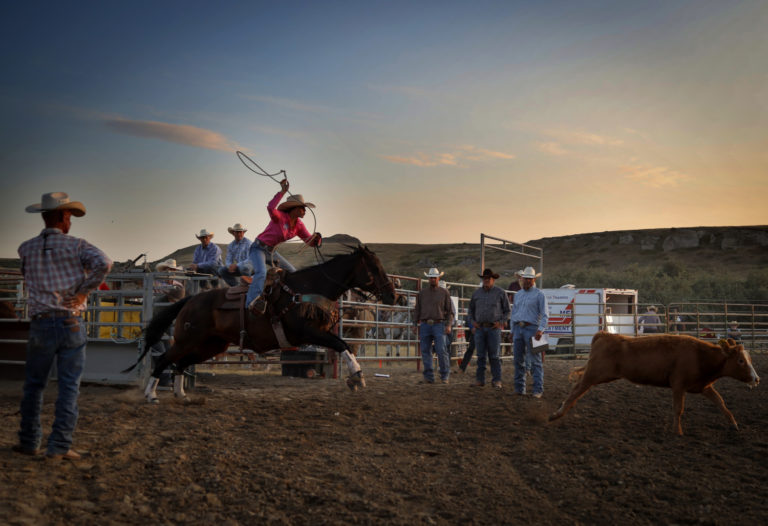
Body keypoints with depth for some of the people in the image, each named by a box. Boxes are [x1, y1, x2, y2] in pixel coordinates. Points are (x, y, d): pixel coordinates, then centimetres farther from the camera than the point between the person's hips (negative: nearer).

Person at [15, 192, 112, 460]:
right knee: (69, 386, 3)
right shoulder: (75, 245, -3)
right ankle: (59, 445, 3)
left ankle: (29, 441, 21)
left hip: (41, 325, 2)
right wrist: (84, 290, -10)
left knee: (34, 385, 15)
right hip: (72, 324, -2)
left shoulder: (26, 249, 6)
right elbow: (104, 263, -19)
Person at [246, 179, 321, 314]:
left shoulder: (299, 225, 1)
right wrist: (282, 192, -44)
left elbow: (312, 243, 2)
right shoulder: (280, 217, -20)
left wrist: (316, 237, -22)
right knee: (261, 272, -34)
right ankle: (253, 301, -44)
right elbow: (271, 208, -44)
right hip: (258, 248, -8)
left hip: (271, 251, 8)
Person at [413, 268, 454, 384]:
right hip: (425, 325, 3)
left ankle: (445, 376, 0)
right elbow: (417, 310, 14)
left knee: (441, 351, -10)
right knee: (425, 352, 2)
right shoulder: (422, 293, 11)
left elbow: (450, 310, 4)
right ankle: (429, 377, 8)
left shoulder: (444, 292, 5)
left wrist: (449, 325, -6)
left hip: (439, 325, -3)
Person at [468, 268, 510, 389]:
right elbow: (471, 309, 19)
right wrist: (473, 322, 6)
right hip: (479, 328, 3)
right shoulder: (477, 293, 9)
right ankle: (480, 379, 9)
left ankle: (496, 380, 1)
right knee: (481, 355, 4)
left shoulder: (500, 293, 1)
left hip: (494, 328, -2)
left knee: (494, 356, -3)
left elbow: (507, 310, 5)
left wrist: (501, 322, -6)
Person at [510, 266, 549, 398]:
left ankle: (538, 390, -9)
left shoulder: (539, 295, 0)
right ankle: (519, 389, 12)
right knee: (518, 360, 6)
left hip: (531, 329, -6)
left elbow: (545, 314, -6)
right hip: (518, 329, 6)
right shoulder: (518, 295, 18)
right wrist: (512, 331, 16)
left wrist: (540, 330, -18)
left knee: (535, 361, -8)